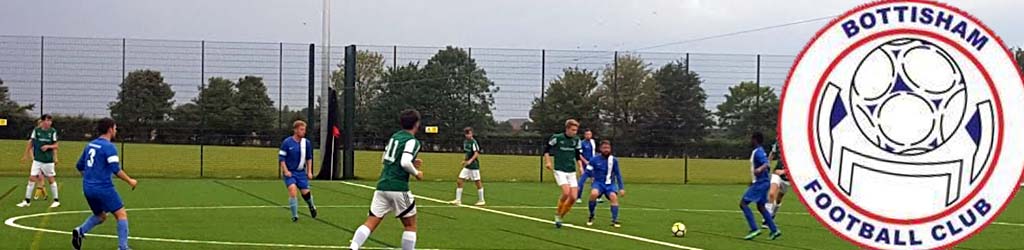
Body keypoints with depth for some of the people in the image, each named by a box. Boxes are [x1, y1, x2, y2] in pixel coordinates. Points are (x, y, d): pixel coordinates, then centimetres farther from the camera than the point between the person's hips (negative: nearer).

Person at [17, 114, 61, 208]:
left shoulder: (53, 131, -4)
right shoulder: (36, 130, -3)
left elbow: (56, 145, 0)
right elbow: (30, 143, 6)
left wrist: (48, 146, -18)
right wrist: (26, 155, 9)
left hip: (48, 160, -1)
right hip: (37, 159, 1)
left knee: (51, 179, 6)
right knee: (32, 178, -2)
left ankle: (56, 200, 18)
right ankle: (27, 201, 7)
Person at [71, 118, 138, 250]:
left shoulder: (90, 145, 12)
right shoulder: (109, 147, -12)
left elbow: (79, 166, 19)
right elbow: (116, 170, -18)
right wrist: (130, 181, -5)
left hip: (88, 188, 8)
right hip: (103, 188, -8)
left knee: (100, 216, 22)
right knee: (121, 214, 0)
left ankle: (80, 231, -2)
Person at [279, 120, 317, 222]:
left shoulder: (306, 143, 1)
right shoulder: (287, 142, -10)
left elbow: (309, 158, 14)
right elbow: (281, 158, -6)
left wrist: (309, 171, 9)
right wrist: (285, 171, -14)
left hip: (301, 172, 3)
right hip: (289, 173, -3)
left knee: (306, 193, 0)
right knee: (292, 190, -21)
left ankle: (311, 207, 34)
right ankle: (294, 215, -11)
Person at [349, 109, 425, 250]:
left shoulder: (395, 136, 17)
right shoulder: (412, 141, -7)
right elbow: (405, 163, -21)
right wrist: (416, 173, -2)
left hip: (382, 185, 7)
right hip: (398, 188, -6)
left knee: (371, 223, 0)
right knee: (410, 225, 10)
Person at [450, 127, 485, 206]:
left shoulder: (473, 142, -13)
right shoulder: (465, 142, 12)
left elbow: (476, 153, -20)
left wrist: (470, 161, -30)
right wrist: (465, 161, 16)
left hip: (474, 165, -8)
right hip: (467, 166, 8)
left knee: (478, 182, 1)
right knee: (459, 181, 0)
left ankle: (481, 200, 12)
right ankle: (458, 200, 4)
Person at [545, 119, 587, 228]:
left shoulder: (576, 140, 5)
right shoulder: (557, 138, -8)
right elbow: (546, 149, 4)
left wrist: (580, 166, 6)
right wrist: (548, 161, -7)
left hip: (571, 171, 5)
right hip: (559, 170, -5)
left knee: (573, 197, -5)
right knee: (566, 192, -24)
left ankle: (560, 216, 14)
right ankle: (557, 214, -3)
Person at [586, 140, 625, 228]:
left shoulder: (614, 160, 1)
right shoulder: (594, 160, -3)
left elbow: (618, 174, 8)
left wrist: (621, 188, 4)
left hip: (610, 184, 1)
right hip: (598, 183, -1)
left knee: (614, 197, -28)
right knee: (594, 194, -32)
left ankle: (614, 220, -21)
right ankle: (591, 216, -10)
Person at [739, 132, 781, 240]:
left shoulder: (758, 152, -16)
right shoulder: (759, 151, 15)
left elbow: (766, 164, -31)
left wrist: (760, 169, -53)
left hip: (759, 183, -10)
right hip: (762, 182, 10)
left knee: (743, 203, -9)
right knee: (760, 206, 17)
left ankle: (754, 229, -13)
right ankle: (774, 230, 15)